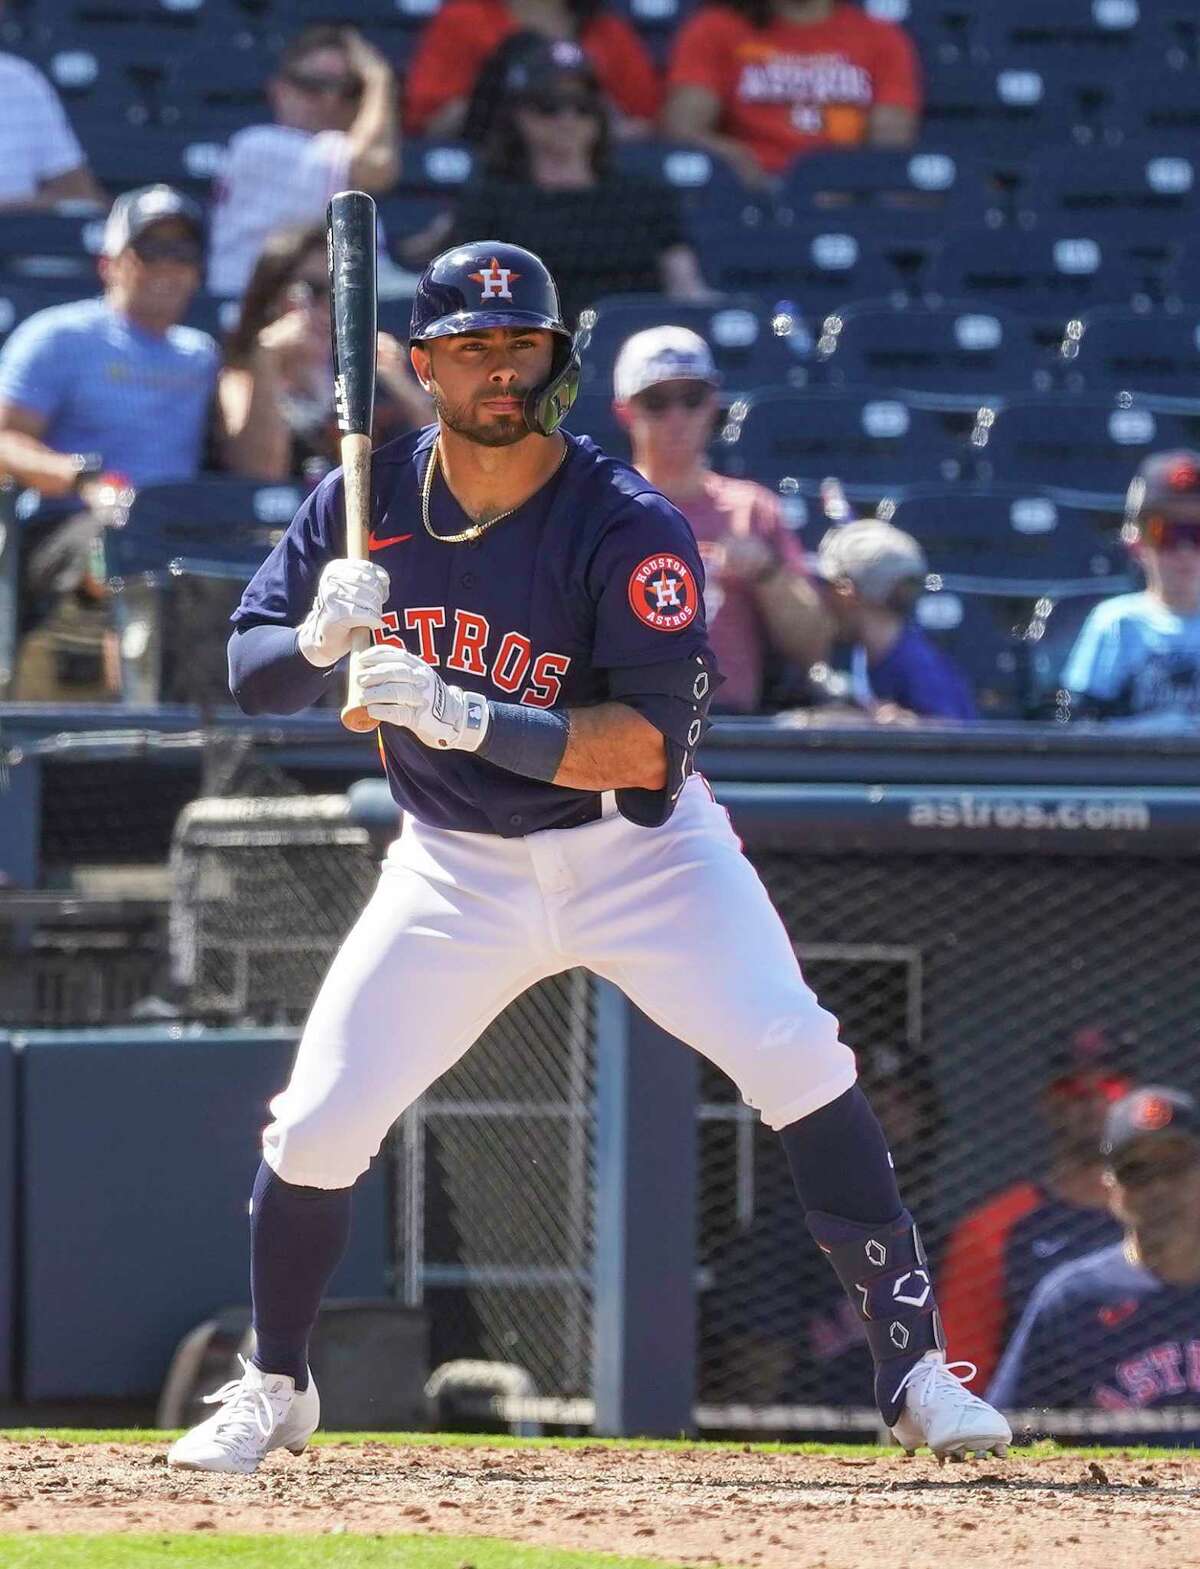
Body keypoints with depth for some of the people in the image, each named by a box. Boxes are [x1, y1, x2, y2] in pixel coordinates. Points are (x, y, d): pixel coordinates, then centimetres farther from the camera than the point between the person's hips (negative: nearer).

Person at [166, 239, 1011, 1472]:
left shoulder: (629, 527, -20)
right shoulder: (368, 502, -7)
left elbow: (650, 744, -27)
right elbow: (250, 677, -3)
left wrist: (467, 717, -39)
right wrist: (319, 640, -26)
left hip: (637, 849, -3)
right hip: (456, 864, 3)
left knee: (800, 1064, -20)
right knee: (319, 1121, -5)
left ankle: (913, 1368, -11)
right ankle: (273, 1390, 19)